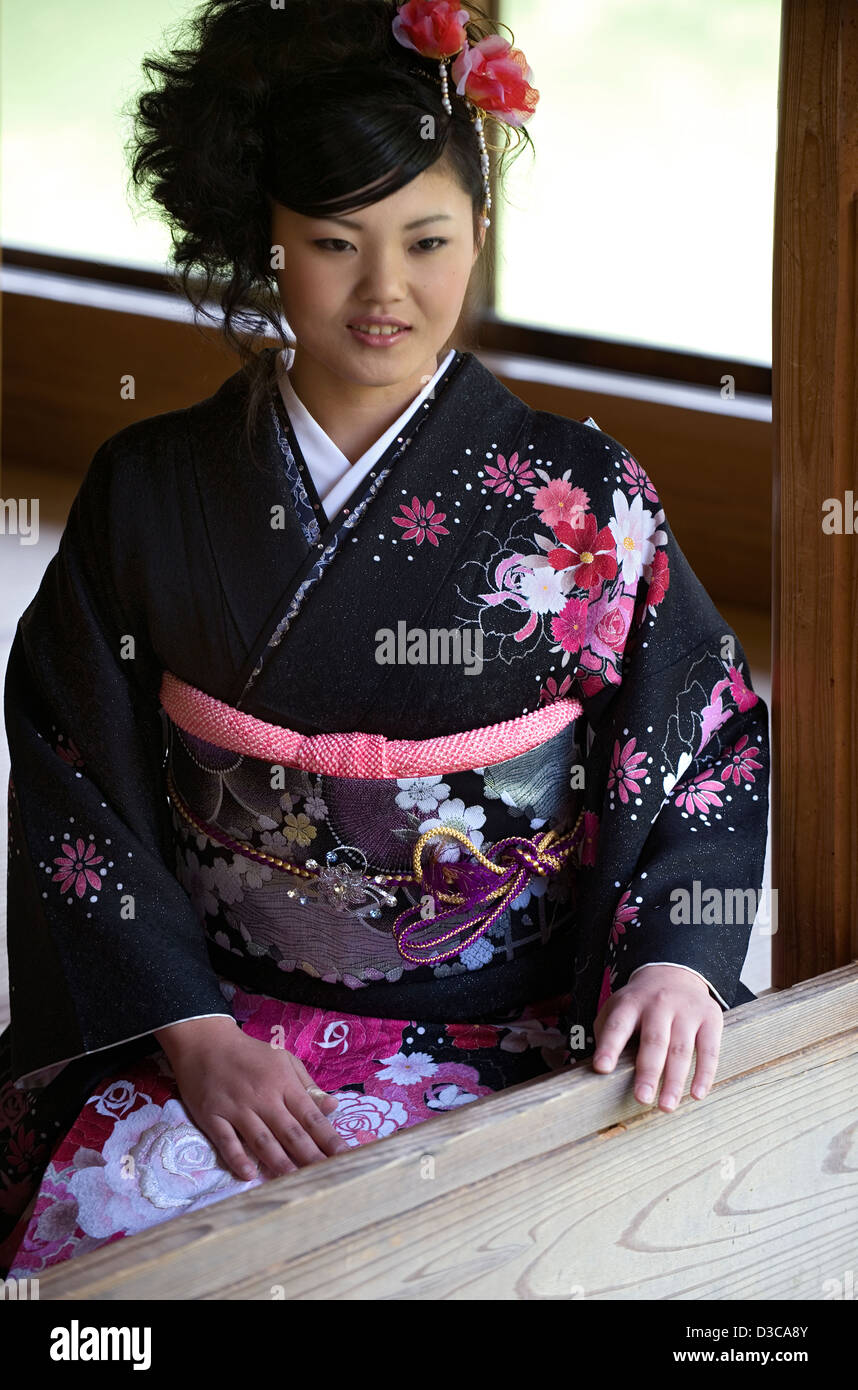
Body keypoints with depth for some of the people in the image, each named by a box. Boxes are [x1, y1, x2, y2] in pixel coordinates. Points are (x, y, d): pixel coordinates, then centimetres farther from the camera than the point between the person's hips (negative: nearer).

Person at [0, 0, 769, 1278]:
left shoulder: (581, 497, 0)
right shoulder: (150, 491, 3)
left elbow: (710, 743, 3)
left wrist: (675, 961, -14)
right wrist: (194, 1033, -10)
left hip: (500, 1036, -1)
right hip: (201, 1013, 1)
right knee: (119, 1215, -24)